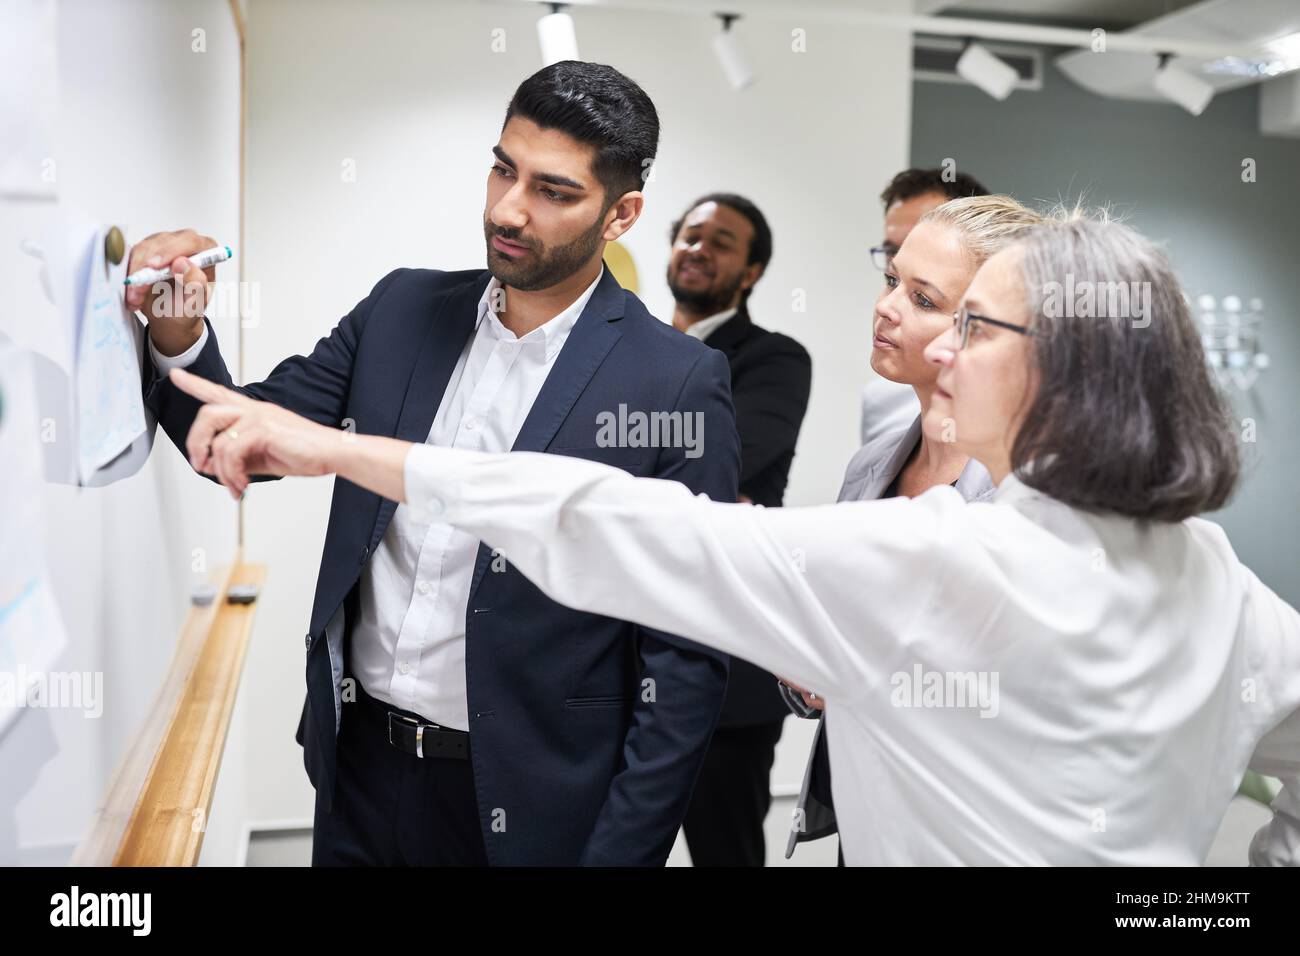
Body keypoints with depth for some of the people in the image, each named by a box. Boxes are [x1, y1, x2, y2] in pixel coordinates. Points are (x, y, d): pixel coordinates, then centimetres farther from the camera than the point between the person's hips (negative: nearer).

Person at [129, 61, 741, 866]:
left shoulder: (676, 384, -15)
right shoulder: (403, 309, 0)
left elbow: (688, 659, -13)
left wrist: (622, 850, -13)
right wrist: (180, 337, -17)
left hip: (524, 802, -4)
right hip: (357, 769, 5)